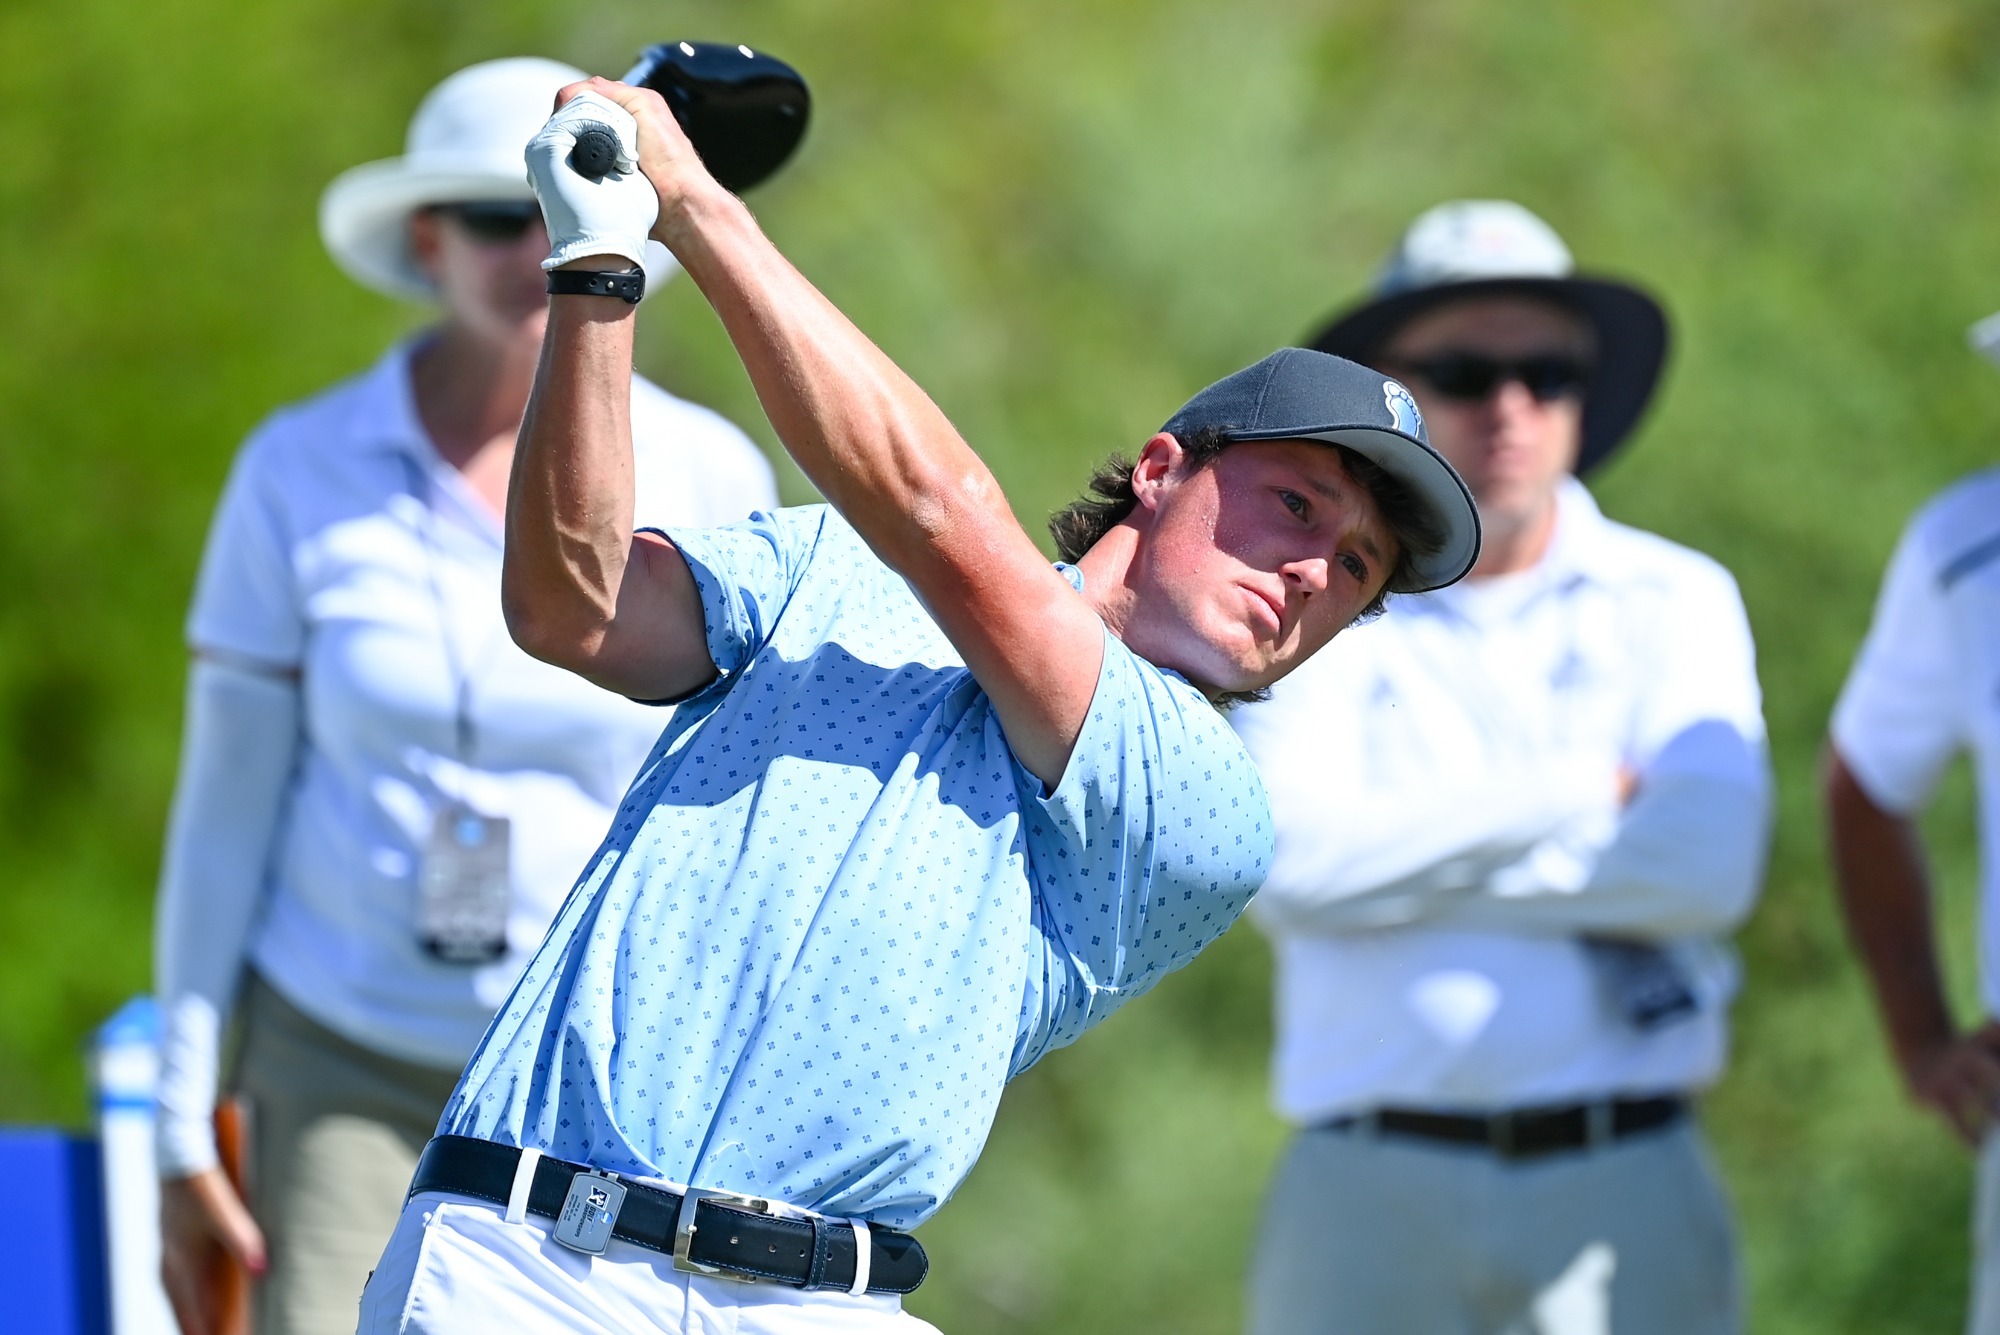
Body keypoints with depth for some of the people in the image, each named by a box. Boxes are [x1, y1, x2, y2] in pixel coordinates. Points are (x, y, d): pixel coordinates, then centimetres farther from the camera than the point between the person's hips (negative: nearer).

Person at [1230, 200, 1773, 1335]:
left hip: (1626, 1188, 0)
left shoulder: (1676, 601, 11)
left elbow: (1709, 864, -7)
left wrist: (1399, 855, -4)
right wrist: (1574, 791, -6)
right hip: (1372, 1191, 0)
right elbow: (1286, 858, -9)